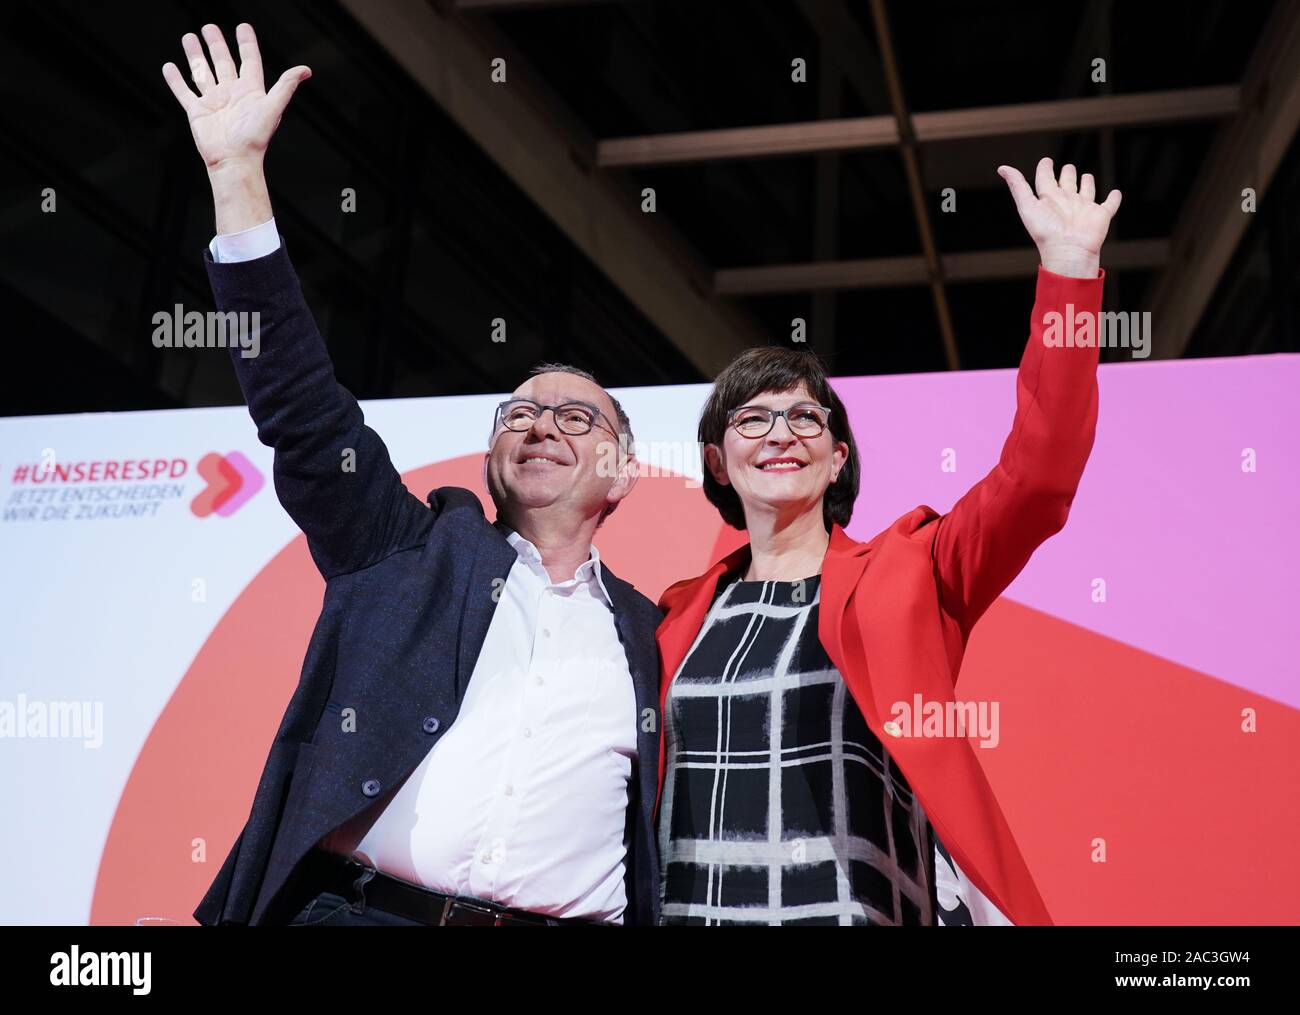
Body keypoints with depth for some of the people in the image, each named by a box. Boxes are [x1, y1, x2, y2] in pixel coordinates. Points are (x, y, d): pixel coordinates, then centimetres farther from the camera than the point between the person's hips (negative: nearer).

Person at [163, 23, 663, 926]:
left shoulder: (642, 633, 17)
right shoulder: (423, 553, 13)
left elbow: (652, 858, 19)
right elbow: (301, 406, 3)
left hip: (569, 919, 1)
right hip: (355, 908, -1)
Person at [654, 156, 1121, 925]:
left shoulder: (905, 578, 0)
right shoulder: (684, 615, 8)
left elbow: (1037, 479, -13)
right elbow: (647, 790, 13)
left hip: (855, 910, -2)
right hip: (683, 909, 3)